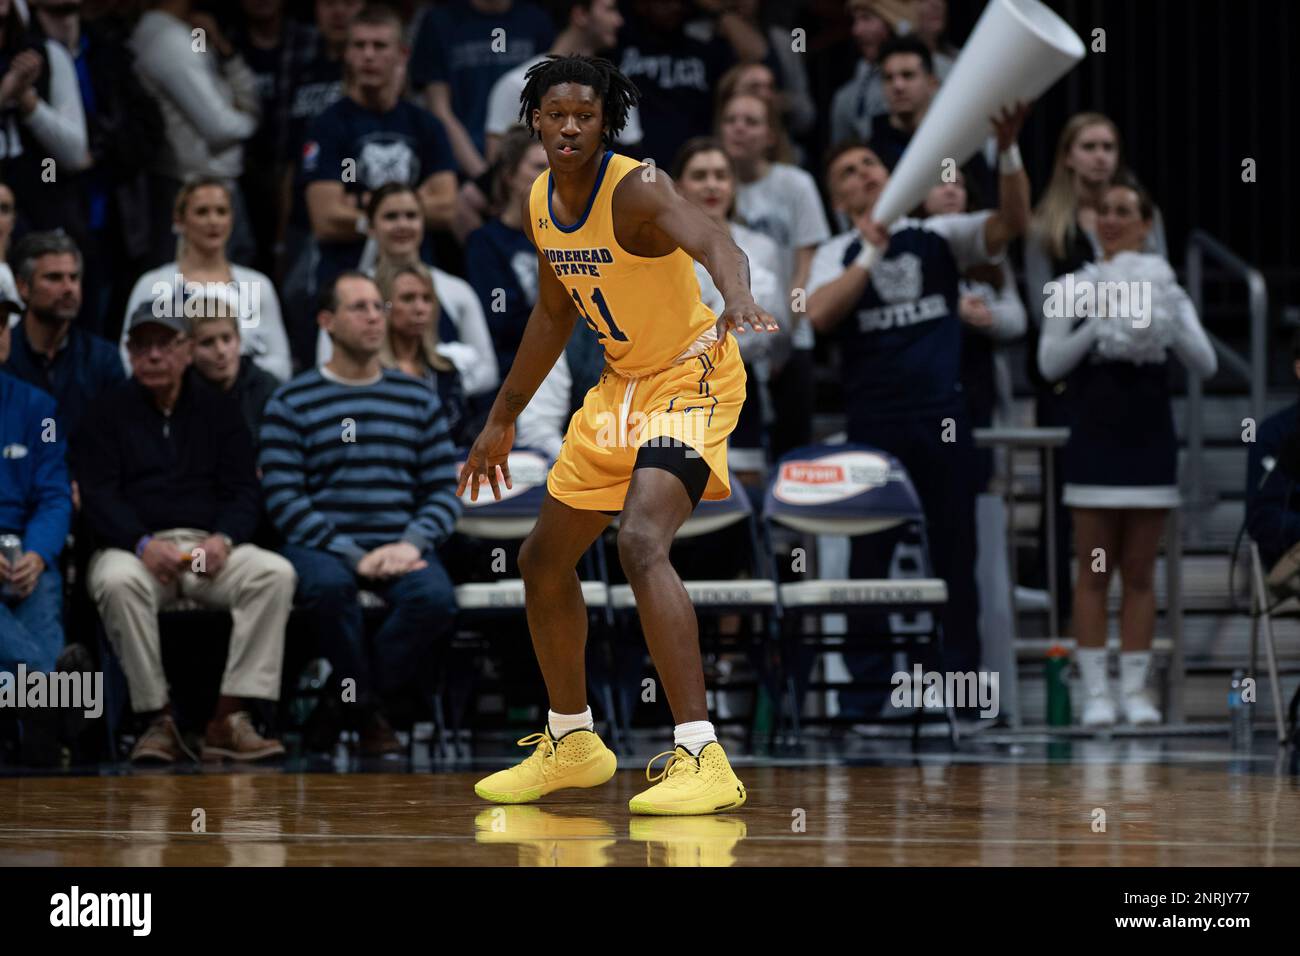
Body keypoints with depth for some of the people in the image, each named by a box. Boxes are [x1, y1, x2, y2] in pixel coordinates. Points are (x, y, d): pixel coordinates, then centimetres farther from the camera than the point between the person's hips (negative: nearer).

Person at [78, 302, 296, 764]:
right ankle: (159, 720, -32)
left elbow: (243, 490, 10)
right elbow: (98, 495, -2)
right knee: (117, 582, -38)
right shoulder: (108, 413, 9)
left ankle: (229, 719, -32)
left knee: (276, 573, -28)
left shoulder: (219, 409, 16)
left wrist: (224, 538, -13)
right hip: (133, 545, -2)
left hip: (210, 546, 2)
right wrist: (143, 544, -20)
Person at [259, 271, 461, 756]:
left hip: (399, 548, 2)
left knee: (435, 597, -32)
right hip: (321, 547, -2)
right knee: (328, 587, -38)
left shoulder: (418, 398, 16)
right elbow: (284, 501, -4)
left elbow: (445, 489, 11)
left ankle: (367, 695, -7)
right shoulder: (291, 403, 4)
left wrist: (412, 543, -9)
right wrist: (354, 556, -15)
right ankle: (368, 709, -14)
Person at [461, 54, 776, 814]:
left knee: (641, 542, -30)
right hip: (622, 385, 9)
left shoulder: (636, 190, -23)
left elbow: (714, 243, -44)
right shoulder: (541, 204, 1)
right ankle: (572, 745, 36)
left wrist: (738, 296, -66)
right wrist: (503, 419, 21)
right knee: (544, 560, 16)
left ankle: (703, 759, -34)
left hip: (690, 379, -9)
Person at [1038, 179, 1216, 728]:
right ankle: (1095, 691, 0)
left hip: (1150, 441, 1)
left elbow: (1205, 365, -2)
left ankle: (1135, 689, 6)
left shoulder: (1165, 288, 6)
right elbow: (1049, 363, -6)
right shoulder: (1073, 288, 2)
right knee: (1093, 574, -2)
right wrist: (1099, 326, -18)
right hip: (1094, 441, -1)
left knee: (1139, 574, 3)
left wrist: (1166, 322, -17)